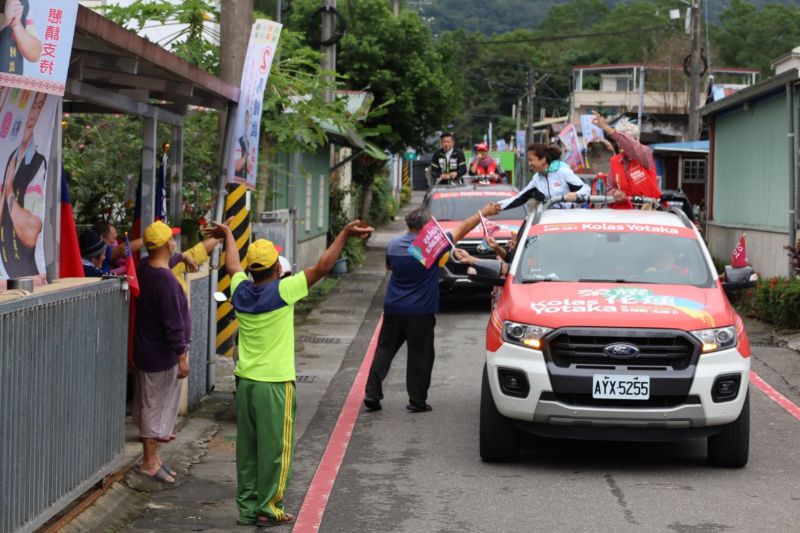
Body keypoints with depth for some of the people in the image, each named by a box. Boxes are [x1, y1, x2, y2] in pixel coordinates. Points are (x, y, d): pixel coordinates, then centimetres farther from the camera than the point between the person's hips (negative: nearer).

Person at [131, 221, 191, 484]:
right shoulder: (167, 281, -27)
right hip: (161, 354, -9)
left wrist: (182, 256, 43)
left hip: (145, 351, 9)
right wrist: (182, 357, -18)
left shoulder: (143, 267, 1)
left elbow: (166, 262, 27)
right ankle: (150, 462, 9)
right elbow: (173, 324, -24)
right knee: (156, 405, 1)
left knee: (150, 405, 17)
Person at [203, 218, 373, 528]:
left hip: (245, 381, 6)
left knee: (247, 449, 11)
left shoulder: (240, 291, 2)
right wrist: (345, 234, -10)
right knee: (274, 449, 2)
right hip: (275, 383, -6)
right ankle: (268, 509, 5)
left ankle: (248, 507, 16)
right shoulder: (283, 291, -14)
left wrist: (227, 235, 41)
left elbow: (232, 265, 24)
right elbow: (322, 268, -14)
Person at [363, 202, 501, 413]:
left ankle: (372, 394, 4)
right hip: (420, 312, -4)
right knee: (420, 356, 5)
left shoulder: (394, 245, 0)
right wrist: (484, 212, 8)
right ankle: (417, 400, 9)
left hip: (393, 309, 4)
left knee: (384, 350, 10)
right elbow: (463, 228, -3)